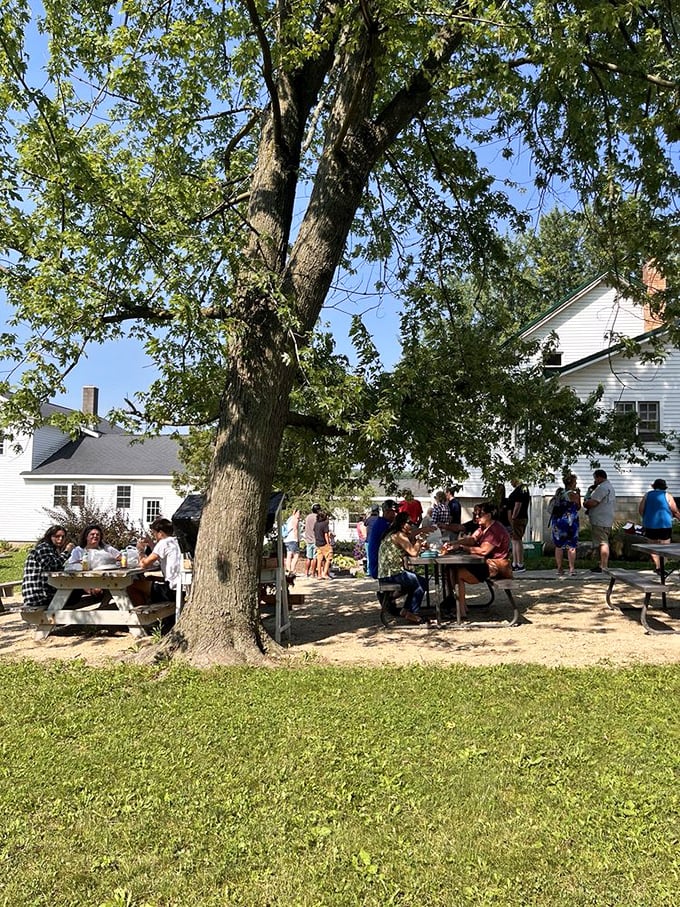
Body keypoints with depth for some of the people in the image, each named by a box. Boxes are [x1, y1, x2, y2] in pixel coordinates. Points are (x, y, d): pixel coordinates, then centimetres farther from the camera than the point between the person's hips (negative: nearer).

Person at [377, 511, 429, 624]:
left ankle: (406, 610, 25)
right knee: (422, 583, -1)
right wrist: (419, 540, -3)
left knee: (417, 580, 22)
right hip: (391, 575, -10)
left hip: (385, 573, 10)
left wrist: (419, 544, 8)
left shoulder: (390, 534, 17)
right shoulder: (399, 535, -14)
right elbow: (413, 553, -19)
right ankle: (412, 613, 5)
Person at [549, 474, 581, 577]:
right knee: (571, 546, 3)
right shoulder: (573, 495, -8)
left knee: (558, 546, 8)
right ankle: (572, 569, 1)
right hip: (569, 522, -4)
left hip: (556, 521, 4)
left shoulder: (558, 492, 7)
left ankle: (560, 569, 10)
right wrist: (579, 495, 12)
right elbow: (578, 507, 6)